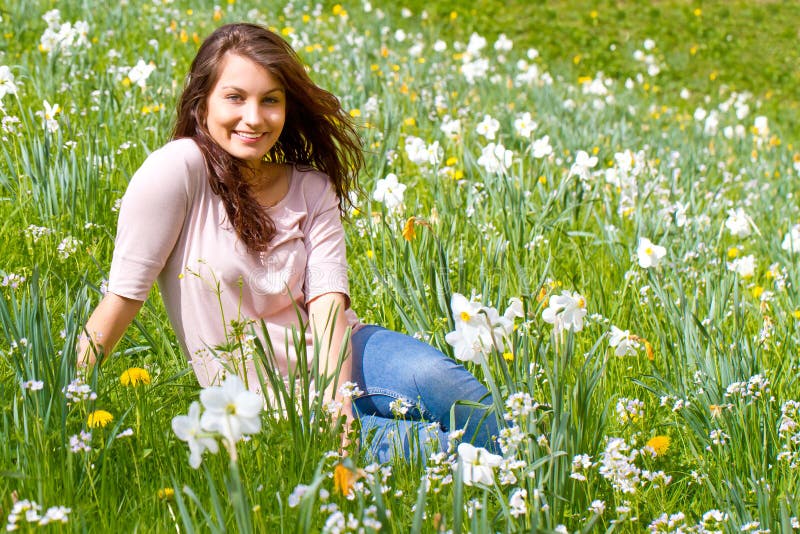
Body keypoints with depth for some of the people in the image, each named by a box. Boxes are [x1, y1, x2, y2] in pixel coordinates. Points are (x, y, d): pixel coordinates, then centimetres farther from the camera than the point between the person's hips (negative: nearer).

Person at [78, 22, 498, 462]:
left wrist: (337, 406, -25)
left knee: (433, 379, -28)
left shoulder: (313, 190, 5)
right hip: (261, 404, -4)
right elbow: (124, 294, -11)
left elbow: (328, 301, -9)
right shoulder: (181, 169, -11)